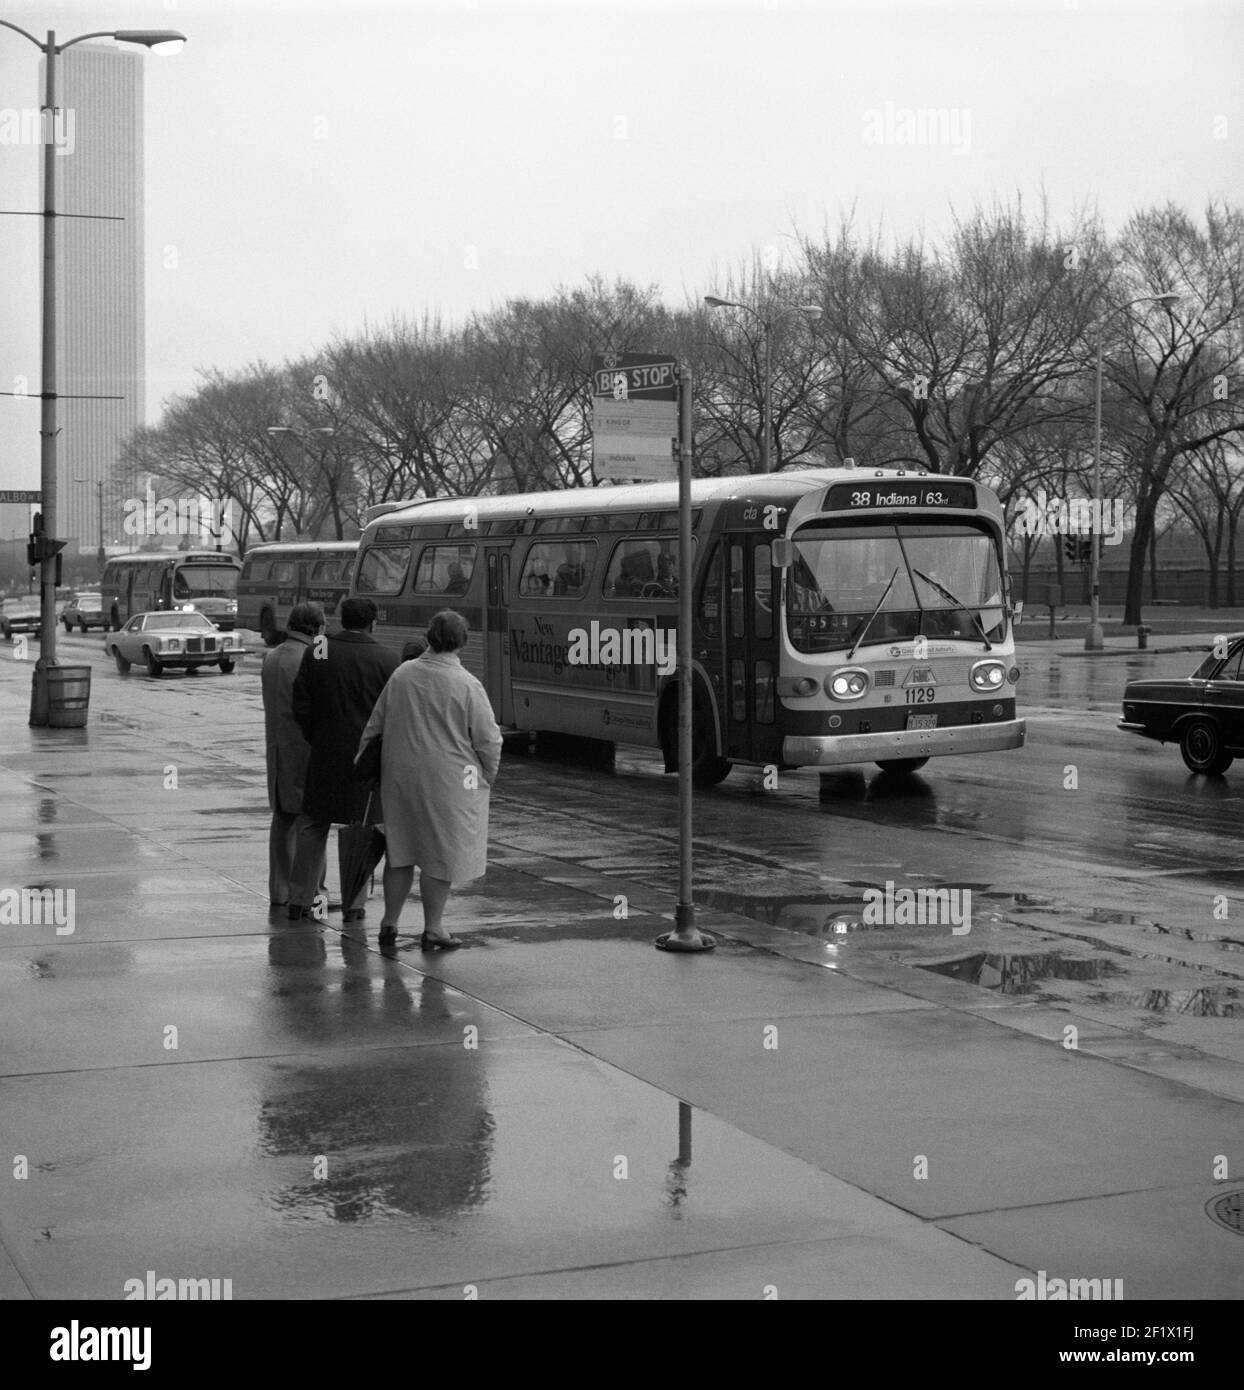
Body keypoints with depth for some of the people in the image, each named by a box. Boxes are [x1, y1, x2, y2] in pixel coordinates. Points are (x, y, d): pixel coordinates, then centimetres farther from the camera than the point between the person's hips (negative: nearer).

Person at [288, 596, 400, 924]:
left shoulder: (317, 653, -2)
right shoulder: (387, 660, -8)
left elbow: (300, 706, -2)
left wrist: (315, 739, 10)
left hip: (325, 756, 2)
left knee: (313, 827, 13)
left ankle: (299, 899, 14)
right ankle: (354, 903, 9)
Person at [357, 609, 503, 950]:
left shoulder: (402, 674, 0)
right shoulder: (467, 685, -14)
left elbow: (374, 726, 7)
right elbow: (489, 740, -10)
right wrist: (486, 778, 7)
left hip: (400, 777, 5)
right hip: (449, 781, -4)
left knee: (400, 850, 16)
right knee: (441, 855, 7)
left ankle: (389, 922, 21)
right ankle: (432, 929, 13)